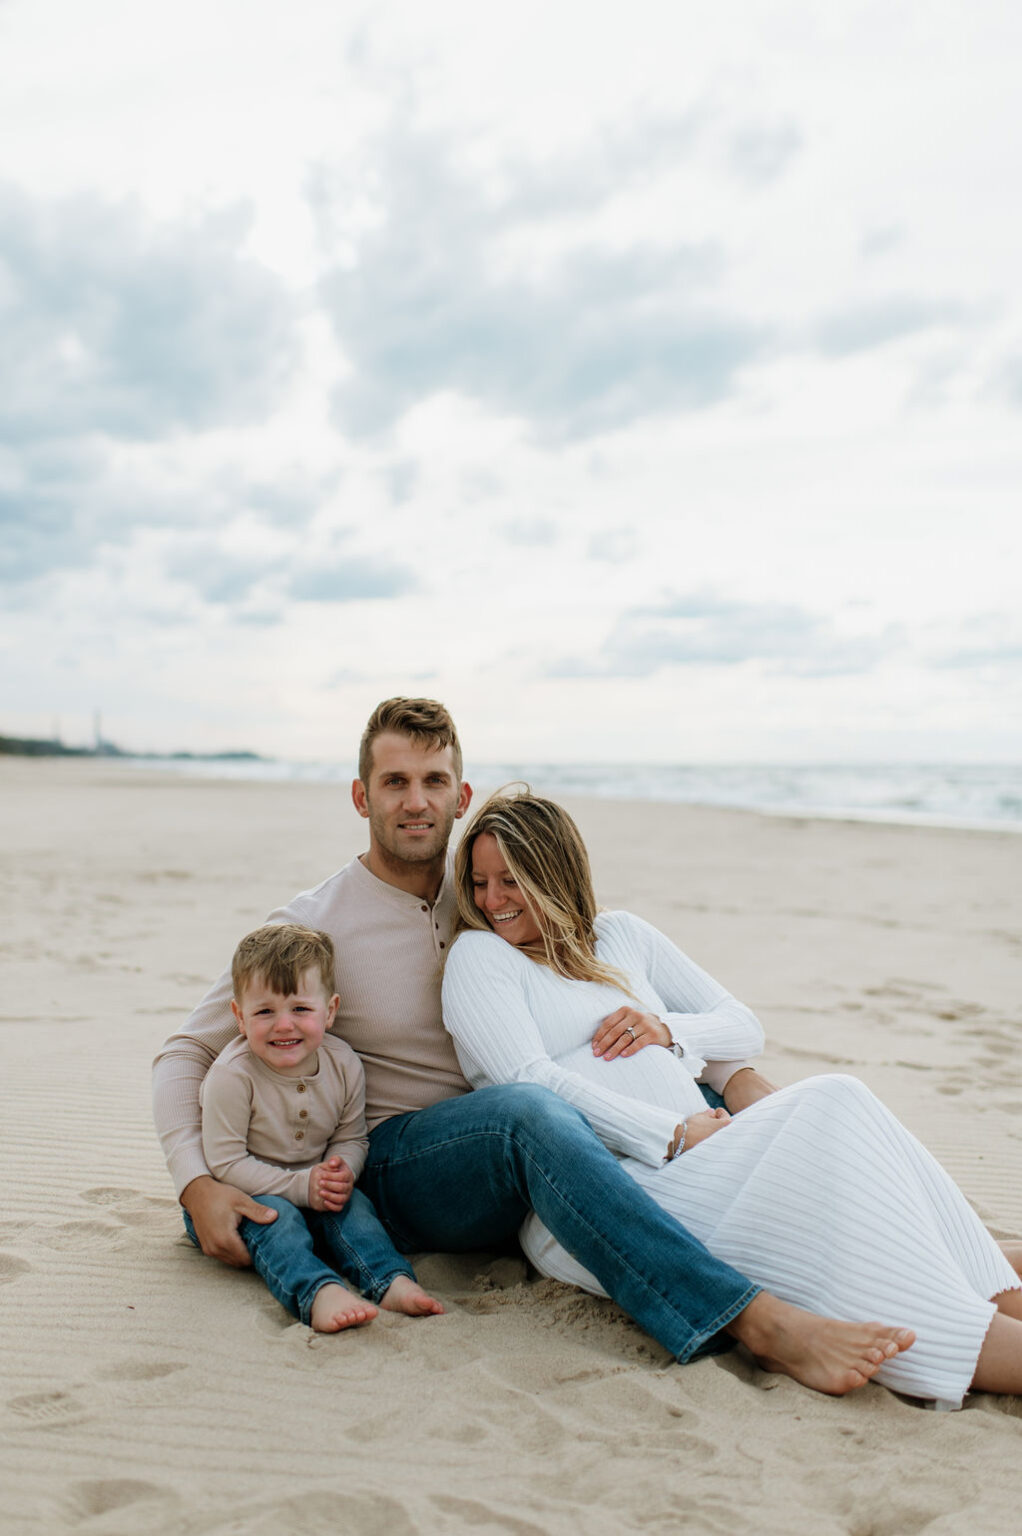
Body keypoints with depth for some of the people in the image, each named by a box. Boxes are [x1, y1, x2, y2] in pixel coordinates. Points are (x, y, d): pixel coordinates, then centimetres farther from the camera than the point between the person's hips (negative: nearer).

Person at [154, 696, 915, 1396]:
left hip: (519, 1163, 5)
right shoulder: (312, 924, -4)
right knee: (531, 1110, -37)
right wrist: (197, 1185, -18)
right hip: (400, 1165, -5)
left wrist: (738, 1073, -9)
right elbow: (186, 1053, -1)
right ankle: (760, 1321, -47)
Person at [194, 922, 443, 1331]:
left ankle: (392, 1282, -37)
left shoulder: (344, 1064, -8)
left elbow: (352, 1139, 4)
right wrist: (300, 1187, -27)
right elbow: (225, 1163, -22)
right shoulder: (232, 1075, -22)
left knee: (351, 1203, -24)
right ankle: (318, 1293, -54)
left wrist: (341, 1172, -21)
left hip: (313, 1193, 5)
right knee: (274, 1216, -34)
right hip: (240, 1197, -4)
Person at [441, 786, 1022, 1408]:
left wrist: (669, 1029, 1)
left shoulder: (620, 934, 22)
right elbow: (530, 1082, -9)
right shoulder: (479, 955, 6)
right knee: (830, 1111, -28)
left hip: (691, 1159, 6)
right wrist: (674, 1135, -15)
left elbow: (743, 1026, 23)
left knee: (835, 1099, -25)